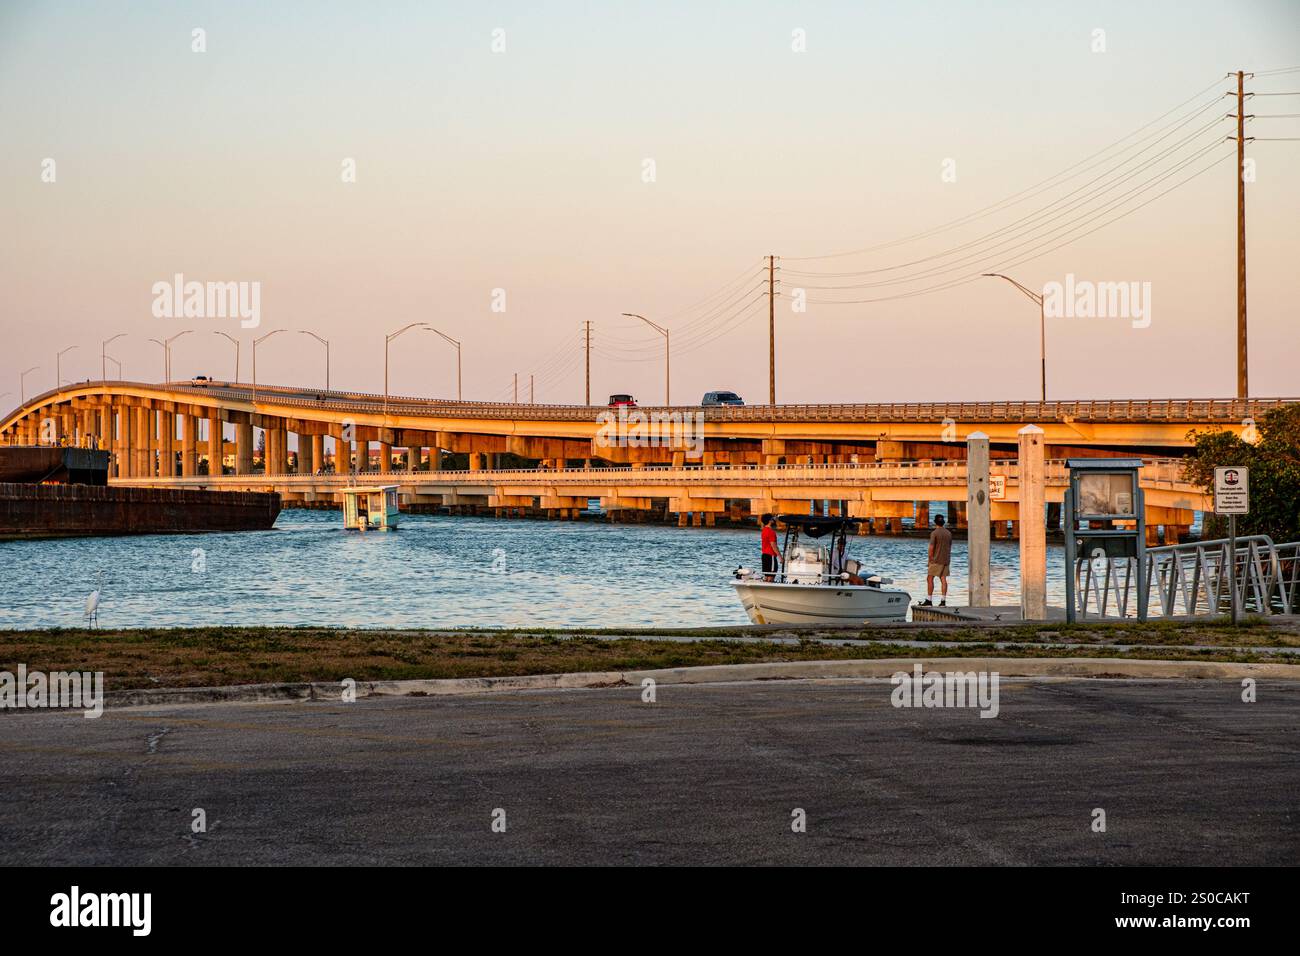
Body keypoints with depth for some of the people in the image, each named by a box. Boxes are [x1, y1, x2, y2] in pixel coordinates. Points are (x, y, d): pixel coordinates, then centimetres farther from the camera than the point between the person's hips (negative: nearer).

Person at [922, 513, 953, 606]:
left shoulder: (934, 533, -11)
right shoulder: (949, 533, 9)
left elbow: (931, 548, -13)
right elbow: (950, 547, 14)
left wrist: (929, 560, -6)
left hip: (936, 560, -6)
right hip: (945, 560, 6)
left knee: (930, 579, 1)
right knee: (943, 579, 4)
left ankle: (929, 600, -2)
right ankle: (943, 601, -1)